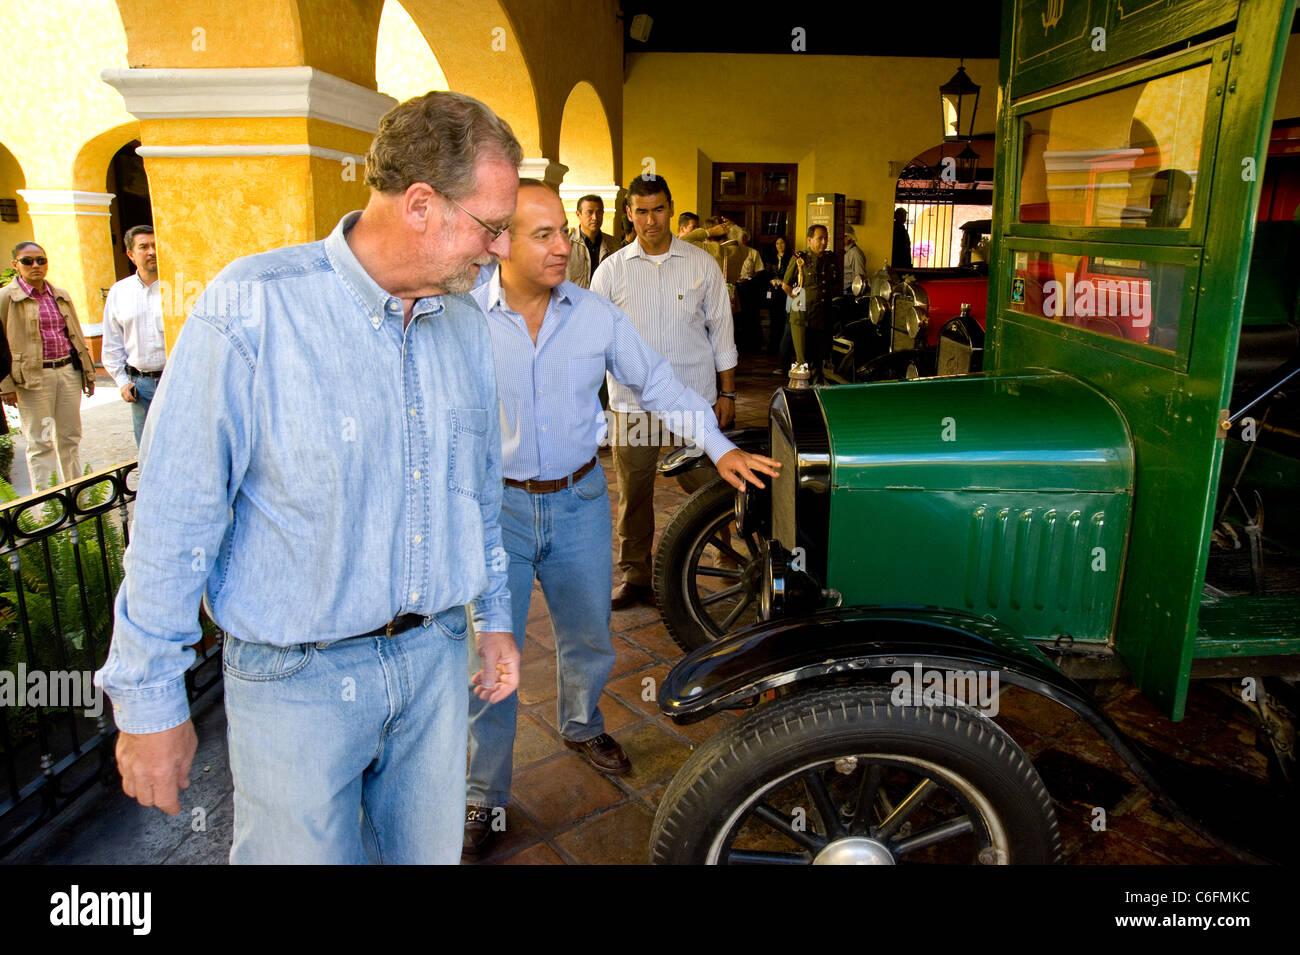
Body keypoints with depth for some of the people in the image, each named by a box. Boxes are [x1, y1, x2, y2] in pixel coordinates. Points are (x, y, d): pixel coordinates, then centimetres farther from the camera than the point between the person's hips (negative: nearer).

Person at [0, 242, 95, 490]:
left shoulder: (61, 296, 13)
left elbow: (77, 335, 18)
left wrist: (88, 372, 14)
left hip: (69, 371, 4)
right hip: (33, 377, -4)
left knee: (70, 438, 10)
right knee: (40, 443, 1)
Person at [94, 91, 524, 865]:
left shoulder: (466, 326, 3)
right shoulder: (253, 308, -18)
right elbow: (175, 517, -13)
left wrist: (495, 615, 17)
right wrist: (150, 700, -7)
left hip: (435, 655, 5)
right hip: (297, 678, -5)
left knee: (429, 850, 19)